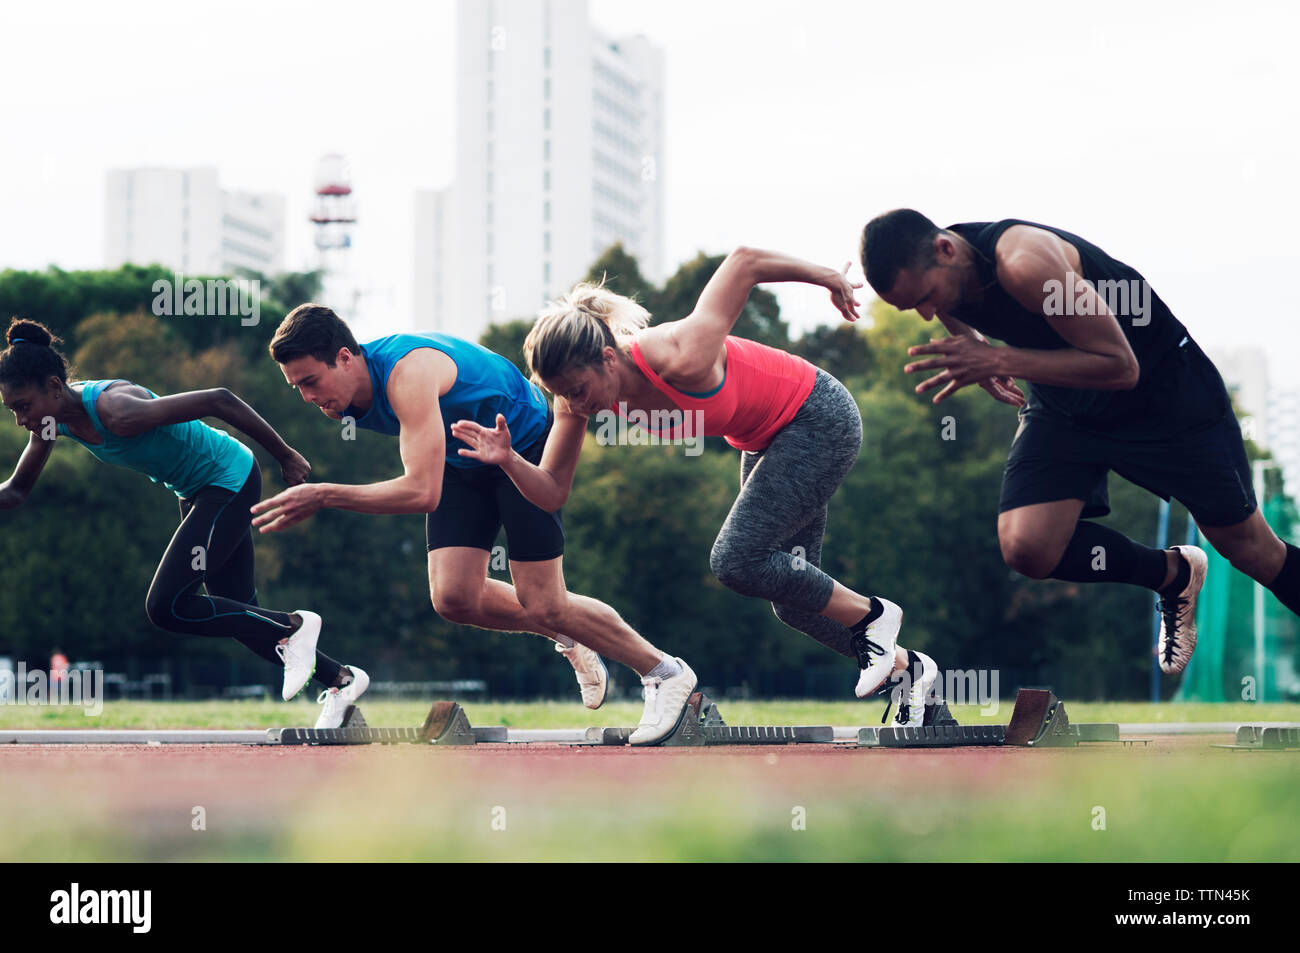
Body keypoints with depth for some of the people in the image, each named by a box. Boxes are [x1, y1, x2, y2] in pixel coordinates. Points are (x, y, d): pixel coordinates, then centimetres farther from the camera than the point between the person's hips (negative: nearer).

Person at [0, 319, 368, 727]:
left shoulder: (117, 411, -35)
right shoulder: (54, 418, -9)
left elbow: (218, 400, -30)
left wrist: (285, 456, -20)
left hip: (231, 483, -9)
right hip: (197, 492, 9)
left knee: (165, 606, -16)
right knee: (237, 613, 15)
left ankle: (292, 628, -1)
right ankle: (340, 680, 31)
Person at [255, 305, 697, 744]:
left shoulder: (408, 372, -39)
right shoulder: (339, 397, -12)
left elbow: (423, 492, -47)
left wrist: (324, 495, -47)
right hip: (462, 460, 7)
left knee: (543, 606, -8)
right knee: (453, 598, -8)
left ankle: (666, 673, 12)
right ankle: (569, 639, 18)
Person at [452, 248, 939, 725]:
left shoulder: (680, 359, -37)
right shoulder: (580, 384, -17)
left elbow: (745, 261, -27)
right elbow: (552, 492, -11)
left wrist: (826, 277, -13)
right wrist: (509, 460, -31)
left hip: (819, 420, -8)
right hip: (763, 441, 8)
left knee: (735, 560, -19)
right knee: (791, 599, 11)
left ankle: (870, 615, 2)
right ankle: (907, 669, 32)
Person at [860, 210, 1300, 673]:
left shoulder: (1025, 262, -36)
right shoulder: (928, 273, -14)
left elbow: (1121, 366, -33)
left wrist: (999, 360, -39)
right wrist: (977, 362, -10)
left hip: (1161, 386, -6)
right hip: (1064, 404, 6)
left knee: (1250, 549, 3)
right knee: (1026, 548, -16)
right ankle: (1174, 575, 9)